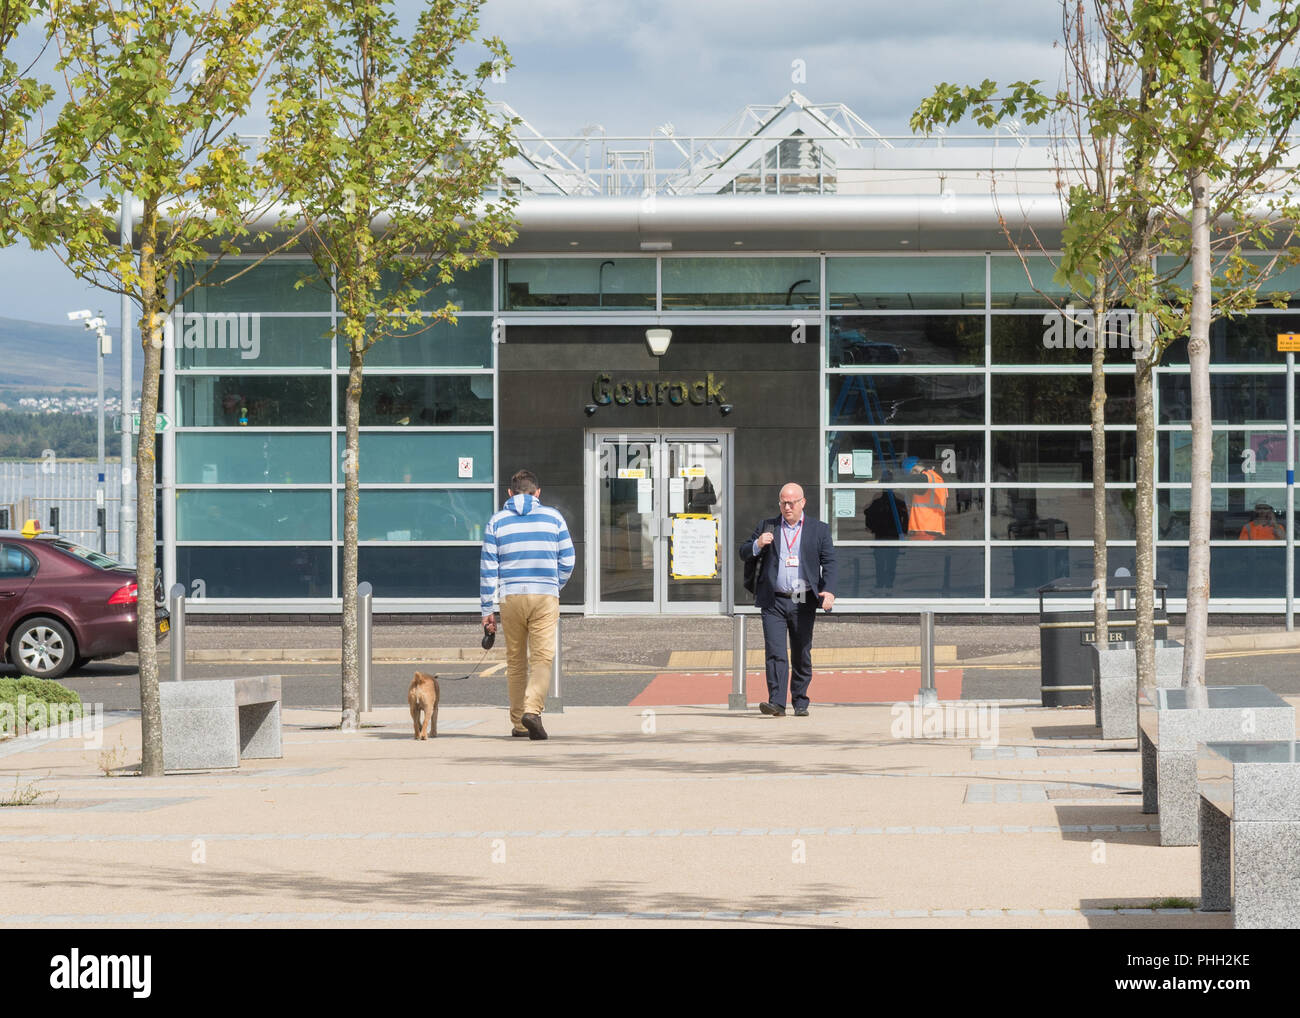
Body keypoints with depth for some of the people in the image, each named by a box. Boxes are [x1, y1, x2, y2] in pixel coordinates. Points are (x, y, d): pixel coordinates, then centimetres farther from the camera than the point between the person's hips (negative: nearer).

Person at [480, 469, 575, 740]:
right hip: (545, 596, -1)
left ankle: (518, 723, 14)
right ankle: (533, 709, -28)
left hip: (511, 597, 1)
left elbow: (488, 568, 4)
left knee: (515, 661, 12)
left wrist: (487, 610, 7)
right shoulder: (553, 517, 6)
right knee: (542, 658, -6)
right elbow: (568, 560, 8)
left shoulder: (496, 521, 6)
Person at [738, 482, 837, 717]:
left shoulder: (819, 529, 8)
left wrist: (829, 590, -12)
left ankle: (800, 703, 17)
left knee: (802, 656, 7)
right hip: (773, 602, 0)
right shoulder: (767, 526, 11)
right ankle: (776, 703, -16)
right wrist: (757, 545, -12)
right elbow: (744, 554, 11)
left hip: (804, 603, 0)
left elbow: (829, 562, 4)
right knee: (775, 653, -11)